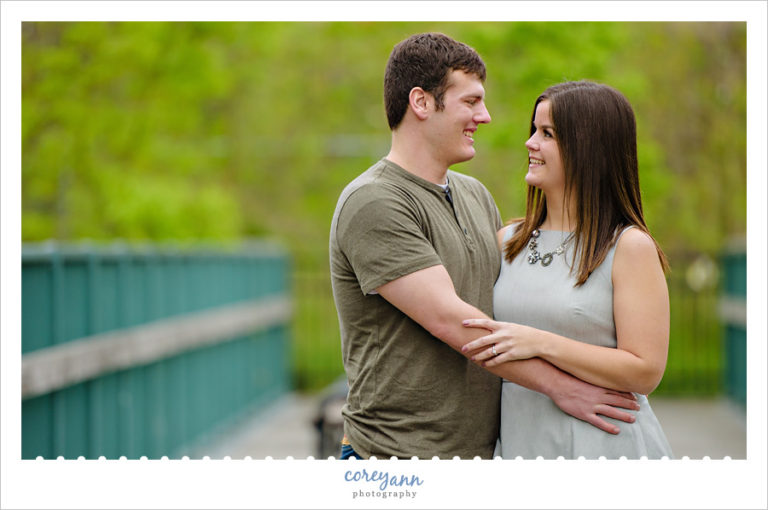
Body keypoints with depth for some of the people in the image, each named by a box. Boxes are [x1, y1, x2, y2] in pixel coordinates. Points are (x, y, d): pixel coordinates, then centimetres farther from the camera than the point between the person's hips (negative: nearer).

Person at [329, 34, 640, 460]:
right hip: (402, 450, -8)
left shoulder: (475, 195, 14)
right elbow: (449, 320, -21)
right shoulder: (372, 204, -15)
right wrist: (557, 384, -18)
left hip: (484, 445, 8)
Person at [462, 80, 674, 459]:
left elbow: (645, 372, -12)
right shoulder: (507, 242, 9)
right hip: (520, 445, 5)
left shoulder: (630, 247, -6)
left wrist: (540, 343, -18)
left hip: (605, 446, -4)